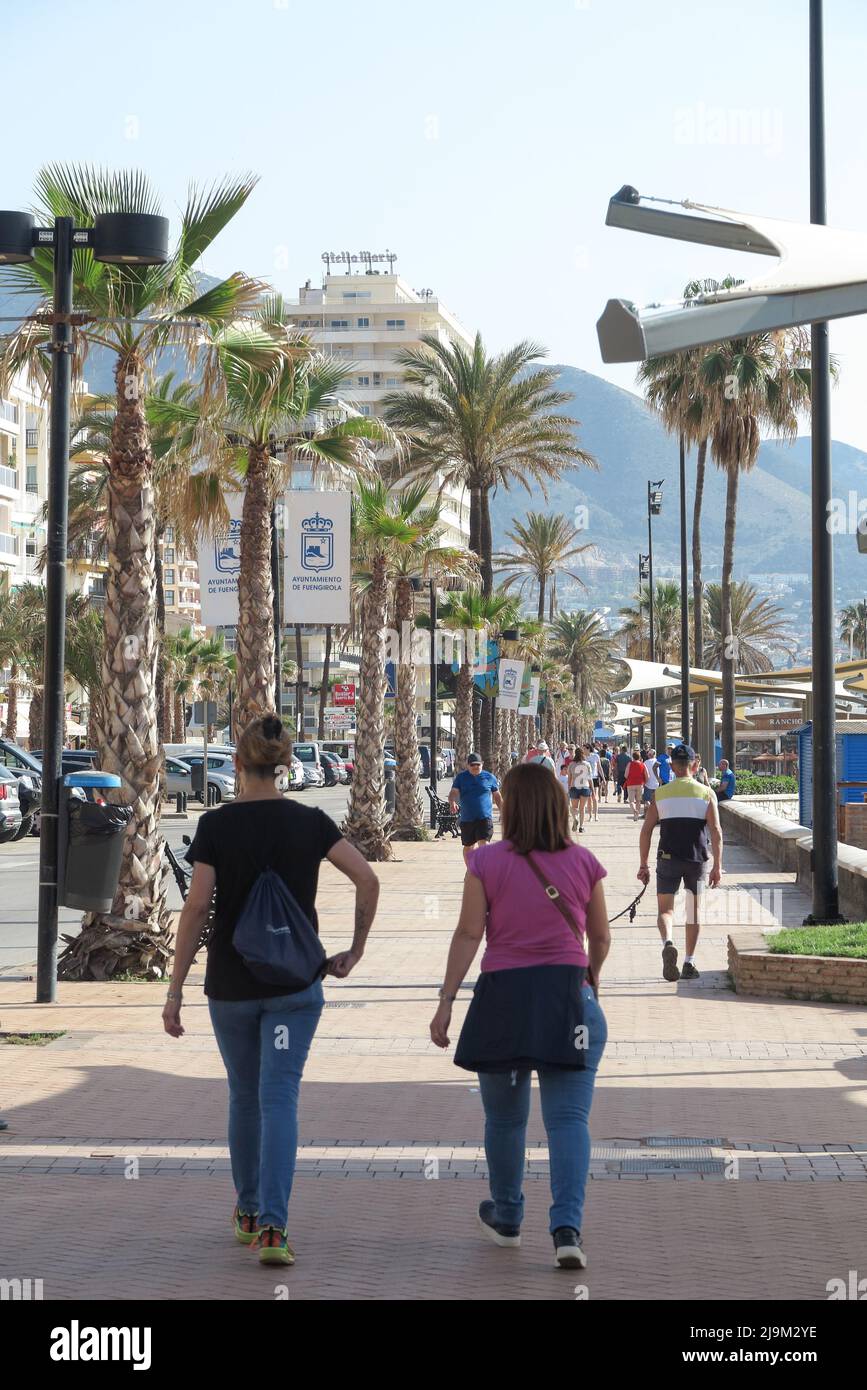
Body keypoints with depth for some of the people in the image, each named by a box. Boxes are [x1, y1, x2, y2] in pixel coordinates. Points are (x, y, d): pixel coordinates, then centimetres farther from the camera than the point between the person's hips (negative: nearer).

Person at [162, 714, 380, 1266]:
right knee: (279, 1098, -2)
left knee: (244, 1096, 17)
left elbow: (197, 907, -9)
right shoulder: (310, 822, -2)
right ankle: (272, 1226, -15)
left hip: (230, 985, 0)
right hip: (294, 983, 0)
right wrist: (355, 951, 2)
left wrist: (176, 988, -5)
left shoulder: (216, 825, -6)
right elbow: (368, 879, -9)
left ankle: (248, 1213, 29)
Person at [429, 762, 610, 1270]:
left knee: (504, 1116, 16)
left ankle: (507, 1218, 32)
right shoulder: (583, 861, 3)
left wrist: (446, 1000, -3)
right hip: (568, 991, 0)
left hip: (504, 993, 0)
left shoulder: (487, 861, -3)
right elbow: (600, 936, 10)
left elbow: (468, 934, -7)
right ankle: (567, 1230, -15)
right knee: (569, 1117, -2)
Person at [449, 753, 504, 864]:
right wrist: (452, 802, -27)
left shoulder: (489, 777, 5)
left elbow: (497, 796, 14)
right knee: (468, 847, 12)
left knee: (483, 844, -17)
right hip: (467, 818, 2)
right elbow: (453, 792, -5)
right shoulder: (461, 777, 5)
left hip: (485, 817, -2)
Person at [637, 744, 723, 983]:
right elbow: (716, 832, -6)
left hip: (668, 859, -1)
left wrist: (643, 865, 6)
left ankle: (668, 943, -25)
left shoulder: (661, 793, 2)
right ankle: (689, 963, 16)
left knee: (665, 909, 5)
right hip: (697, 860, 1)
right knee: (693, 912, 14)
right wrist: (717, 867, -4)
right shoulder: (706, 793, 1)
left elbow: (646, 831, 1)